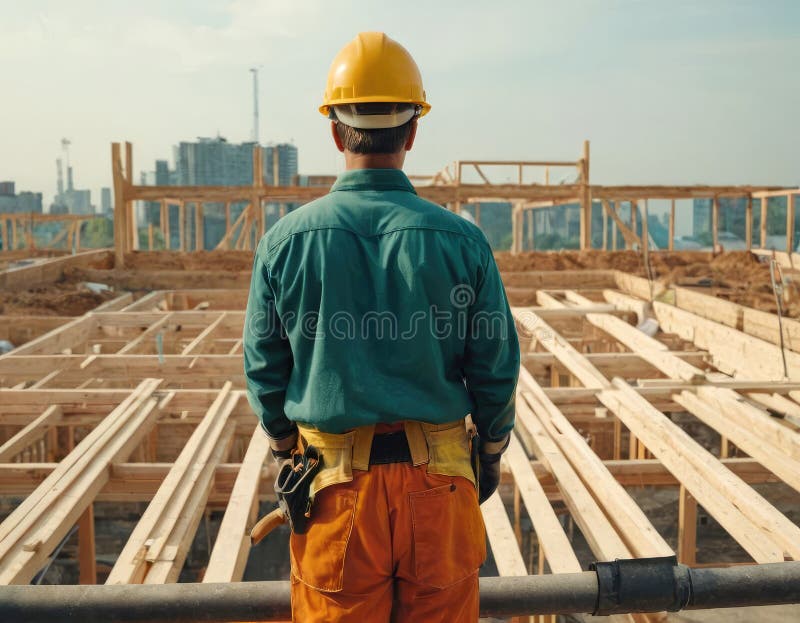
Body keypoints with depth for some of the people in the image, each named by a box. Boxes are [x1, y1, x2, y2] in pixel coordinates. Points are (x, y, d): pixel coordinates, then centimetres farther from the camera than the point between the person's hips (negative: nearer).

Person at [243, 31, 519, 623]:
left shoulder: (286, 239, -7)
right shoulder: (462, 240, -8)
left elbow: (264, 367, 1)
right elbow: (496, 367, -3)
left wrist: (285, 447, 17)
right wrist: (492, 451, 13)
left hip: (335, 483, 0)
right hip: (437, 479, 0)